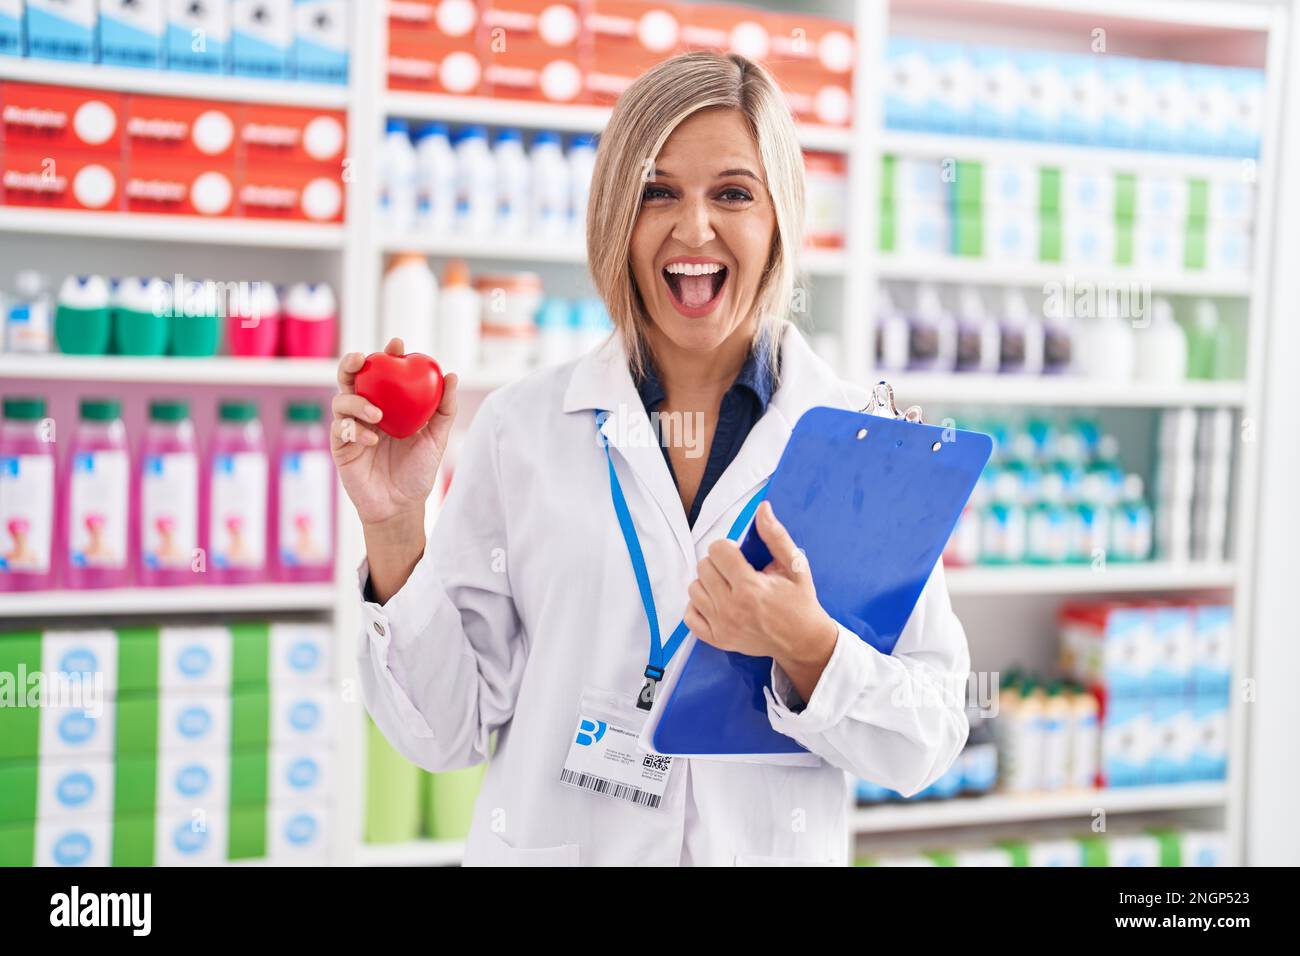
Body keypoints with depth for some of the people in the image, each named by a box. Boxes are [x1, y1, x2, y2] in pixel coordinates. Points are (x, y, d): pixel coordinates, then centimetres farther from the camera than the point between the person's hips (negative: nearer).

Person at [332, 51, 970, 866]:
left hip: (774, 846, 0)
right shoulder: (522, 428, -7)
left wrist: (805, 647, -24)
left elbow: (928, 745, -8)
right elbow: (449, 732, -5)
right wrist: (395, 531, -17)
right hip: (550, 844, 0)